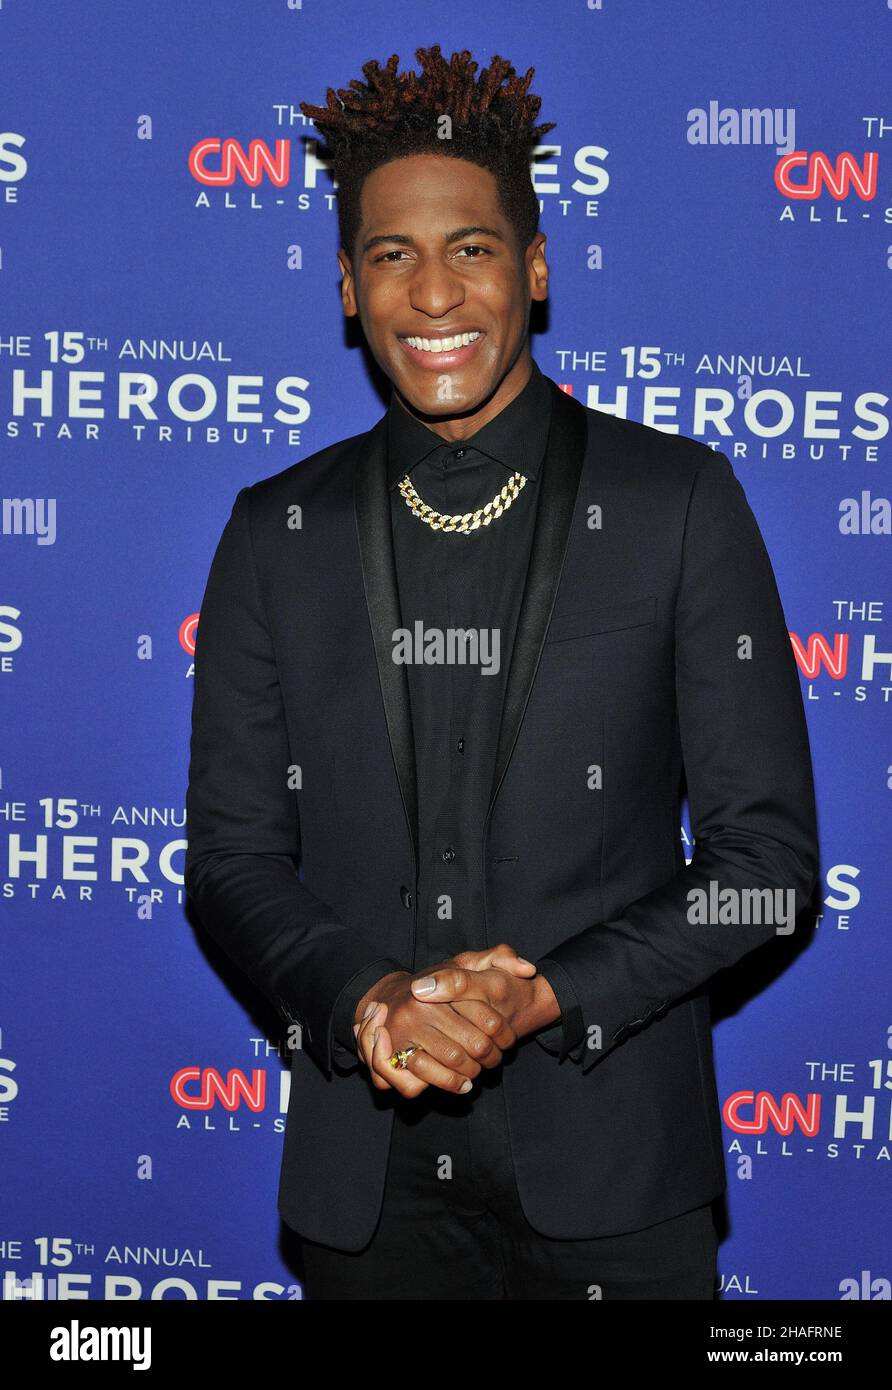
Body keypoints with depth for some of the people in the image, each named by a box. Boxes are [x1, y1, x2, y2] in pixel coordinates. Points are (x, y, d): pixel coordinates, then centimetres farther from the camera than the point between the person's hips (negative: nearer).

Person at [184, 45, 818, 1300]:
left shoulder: (678, 501, -2)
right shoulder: (276, 534, 4)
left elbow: (768, 855, -3)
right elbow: (234, 855, 5)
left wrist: (550, 996, -14)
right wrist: (367, 999, -13)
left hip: (609, 1168, -1)